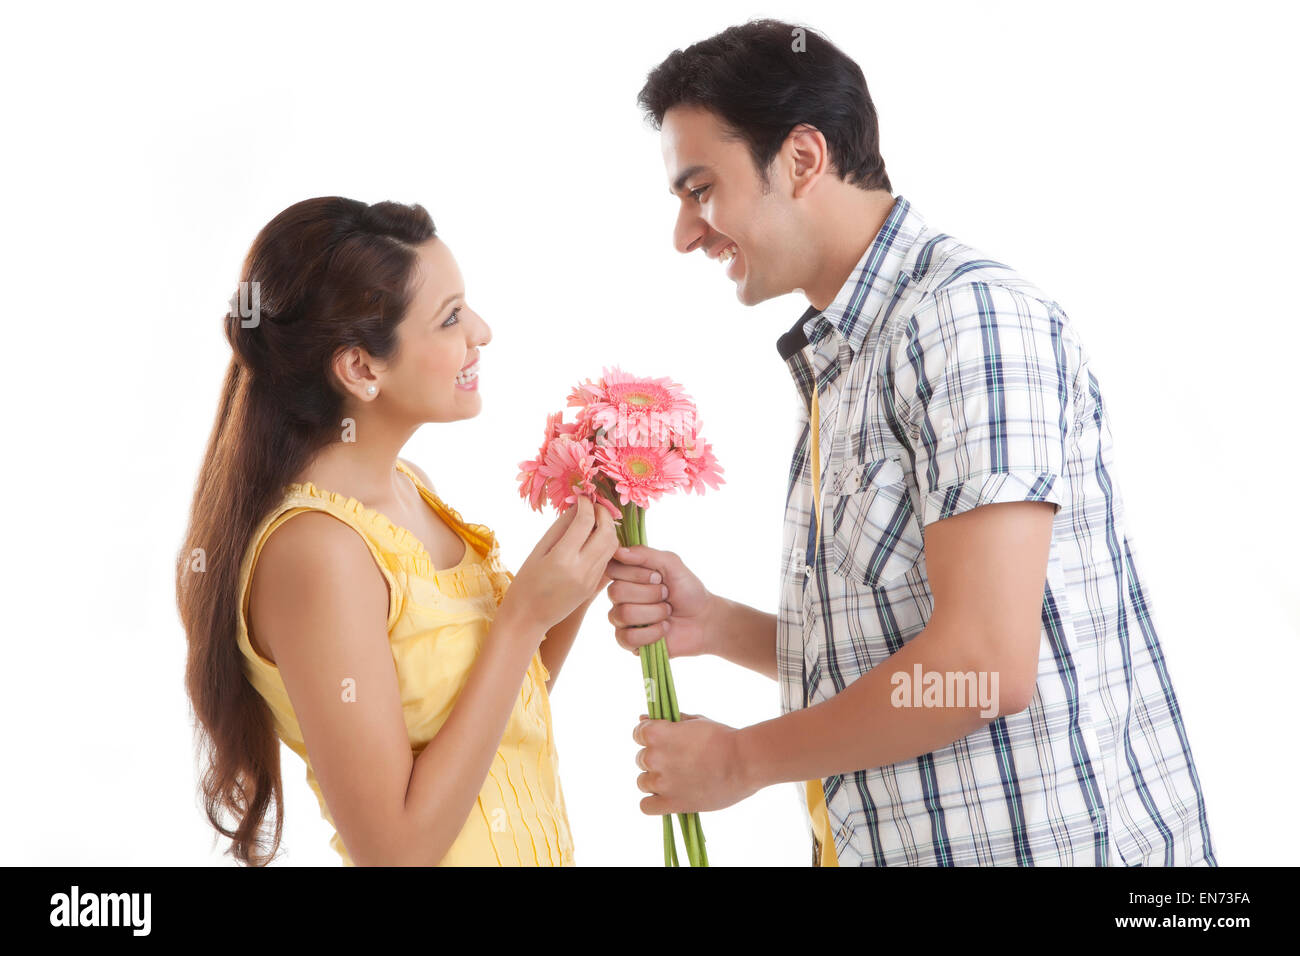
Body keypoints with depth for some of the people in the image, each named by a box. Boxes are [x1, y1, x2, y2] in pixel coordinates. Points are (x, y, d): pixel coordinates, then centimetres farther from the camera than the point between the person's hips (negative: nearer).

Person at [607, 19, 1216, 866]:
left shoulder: (970, 316, -17)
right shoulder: (838, 372, 11)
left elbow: (984, 664, -24)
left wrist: (742, 758, -13)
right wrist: (715, 626, -1)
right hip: (896, 841, 8)